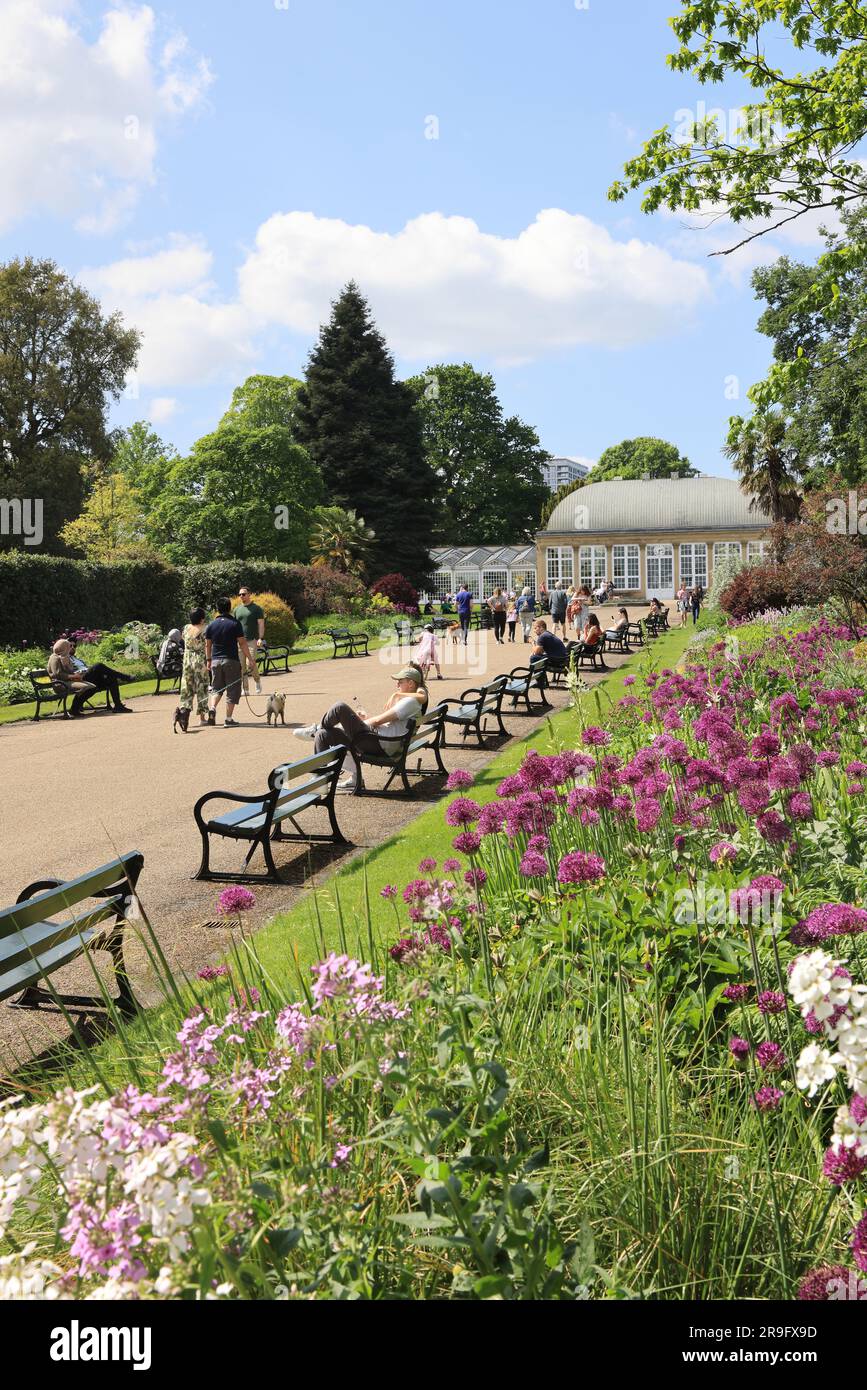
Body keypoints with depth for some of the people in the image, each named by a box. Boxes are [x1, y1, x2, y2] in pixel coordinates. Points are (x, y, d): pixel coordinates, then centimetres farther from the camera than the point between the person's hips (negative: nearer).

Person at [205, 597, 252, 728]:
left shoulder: (211, 625, 5)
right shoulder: (235, 624, -5)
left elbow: (208, 645, 10)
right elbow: (242, 643, -7)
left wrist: (208, 660, 22)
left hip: (216, 661, 4)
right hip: (231, 660, -4)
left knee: (216, 688, 17)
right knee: (232, 690, 4)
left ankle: (212, 708, -9)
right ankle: (229, 719, 2)